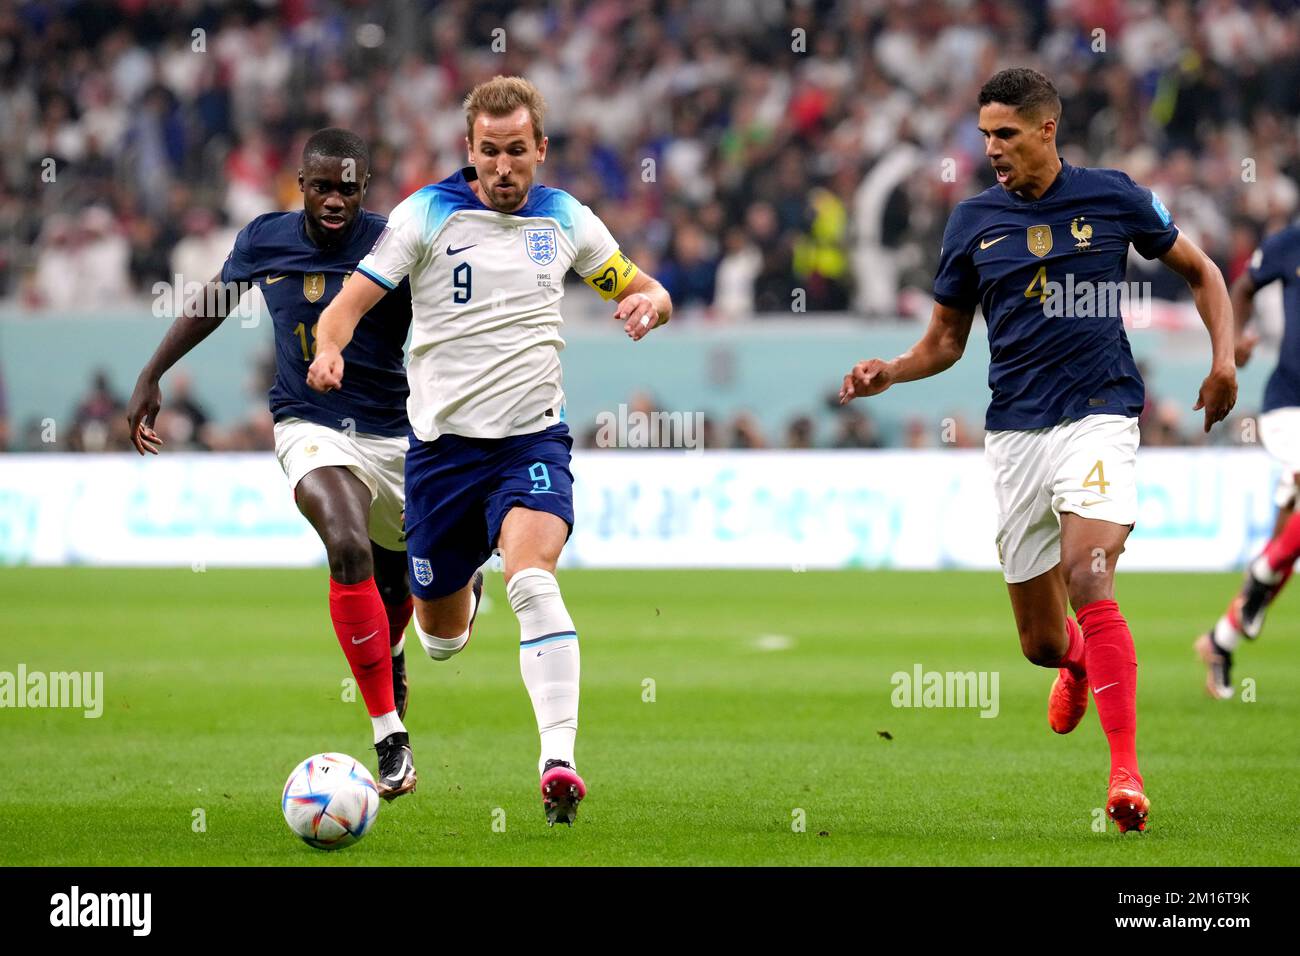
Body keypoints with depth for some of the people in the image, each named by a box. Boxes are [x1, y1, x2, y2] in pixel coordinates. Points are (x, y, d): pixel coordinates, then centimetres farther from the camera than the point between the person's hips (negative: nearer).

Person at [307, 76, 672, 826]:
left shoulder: (564, 219, 5)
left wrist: (648, 302, -9)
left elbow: (646, 291, 16)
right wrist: (330, 350, -31)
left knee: (533, 579, -28)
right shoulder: (428, 214, -3)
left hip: (533, 437, 0)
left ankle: (559, 760, -35)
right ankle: (459, 599, 50)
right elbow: (352, 301, -8)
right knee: (441, 638, 11)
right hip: (443, 441, 0)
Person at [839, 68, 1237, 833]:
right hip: (1015, 432, 3)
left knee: (1088, 580, -27)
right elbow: (946, 340, 14)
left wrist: (1224, 357, 0)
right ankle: (1078, 661, 46)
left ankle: (1127, 772, -25)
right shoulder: (974, 222, 6)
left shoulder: (1113, 197, 0)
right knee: (1041, 644, 6)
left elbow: (1201, 270, 13)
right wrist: (890, 373, -5)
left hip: (1099, 416, -3)